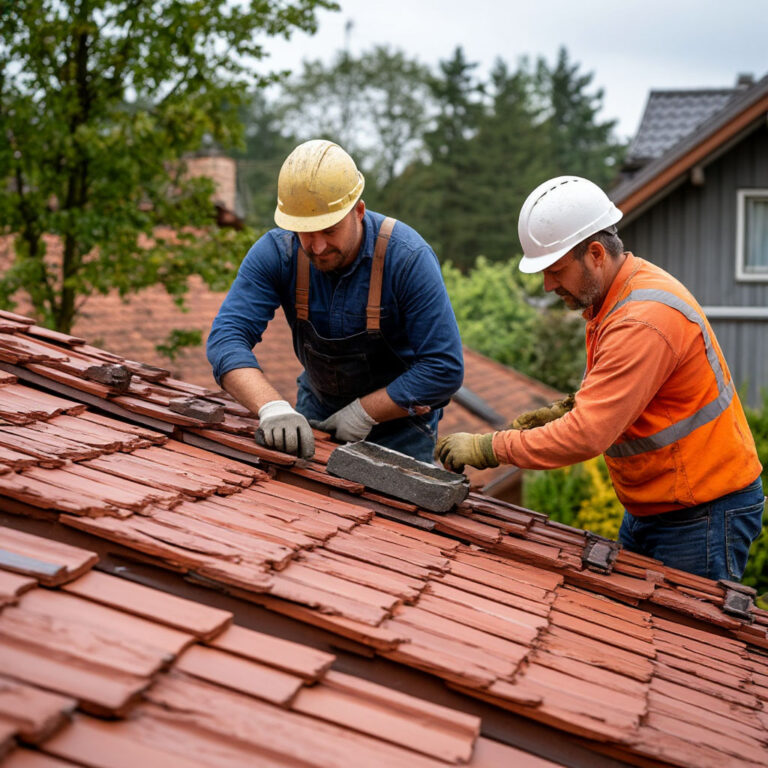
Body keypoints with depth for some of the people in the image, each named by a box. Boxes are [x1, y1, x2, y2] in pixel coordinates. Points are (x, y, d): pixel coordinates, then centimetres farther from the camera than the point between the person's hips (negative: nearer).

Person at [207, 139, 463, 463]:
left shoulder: (409, 259, -28)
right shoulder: (276, 252, -20)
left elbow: (444, 369, -27)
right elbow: (227, 335, -27)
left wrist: (363, 412, -27)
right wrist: (272, 406, -43)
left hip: (399, 419, -3)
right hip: (318, 408, 3)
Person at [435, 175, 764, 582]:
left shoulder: (645, 321, -27)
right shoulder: (609, 296, 5)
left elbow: (588, 436, -30)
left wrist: (488, 448, -23)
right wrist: (564, 411, 3)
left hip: (702, 514, -10)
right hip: (647, 509, 10)